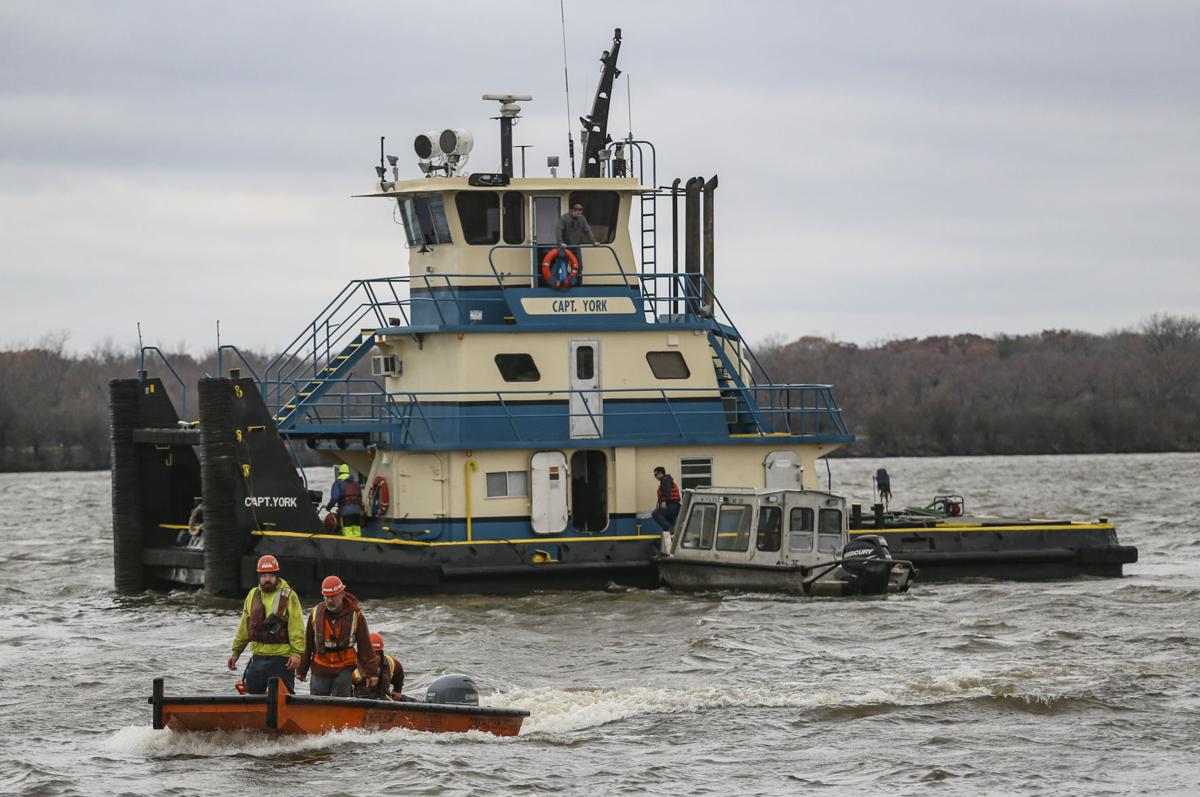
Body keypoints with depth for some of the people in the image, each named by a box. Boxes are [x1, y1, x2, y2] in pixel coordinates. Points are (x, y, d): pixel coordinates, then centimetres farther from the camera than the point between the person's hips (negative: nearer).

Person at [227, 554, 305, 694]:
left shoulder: (288, 596, -5)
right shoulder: (252, 595, 12)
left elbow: (297, 628, -9)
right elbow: (244, 627, 19)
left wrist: (296, 653, -17)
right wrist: (236, 652, 19)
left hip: (281, 657, -5)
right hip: (258, 655, 5)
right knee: (253, 693, 8)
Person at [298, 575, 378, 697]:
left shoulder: (355, 615, -4)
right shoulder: (315, 613, 2)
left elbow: (365, 646, 0)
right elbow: (307, 644, 10)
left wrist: (371, 673, -1)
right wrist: (301, 670, 13)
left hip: (344, 669, -2)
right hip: (320, 669, 2)